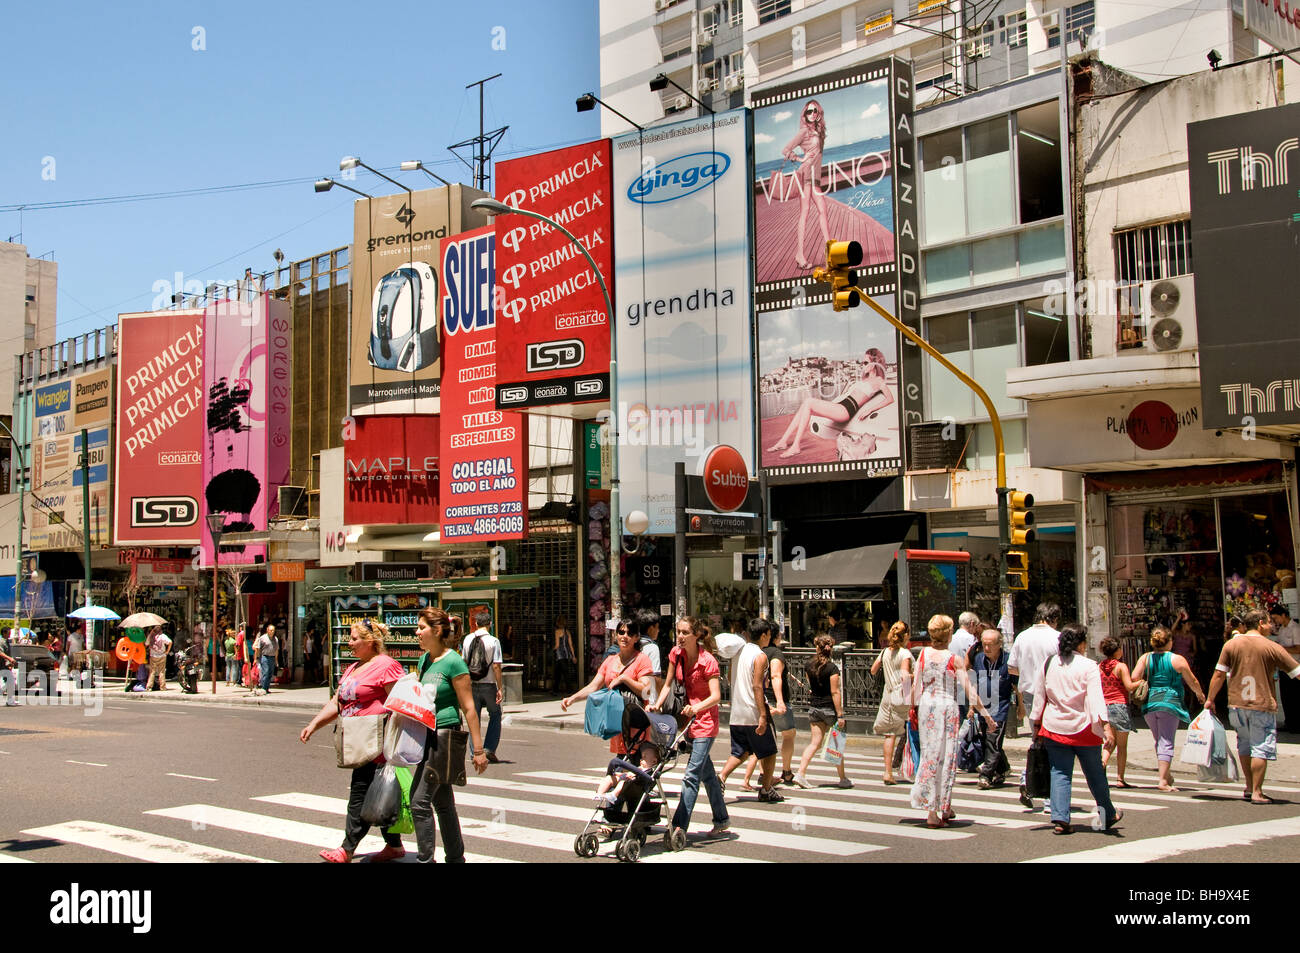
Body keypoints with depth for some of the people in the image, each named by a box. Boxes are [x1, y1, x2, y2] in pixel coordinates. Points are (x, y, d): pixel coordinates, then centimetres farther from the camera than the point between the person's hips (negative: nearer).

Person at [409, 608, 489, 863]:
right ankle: (456, 857, 22)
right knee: (443, 802, 14)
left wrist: (478, 749, -13)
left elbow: (468, 708, -13)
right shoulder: (424, 660, 12)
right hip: (427, 736, 9)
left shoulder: (453, 662, -12)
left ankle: (424, 859, -3)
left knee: (419, 800, -10)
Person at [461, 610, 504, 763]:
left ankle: (475, 752, 8)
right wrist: (500, 688, -8)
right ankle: (490, 749, 4)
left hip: (472, 685, 3)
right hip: (488, 684, -3)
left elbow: (464, 662, 7)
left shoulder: (468, 639, 1)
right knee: (495, 716, 13)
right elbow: (496, 666, -12)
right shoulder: (493, 641, -10)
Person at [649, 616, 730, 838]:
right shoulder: (676, 654, 1)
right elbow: (668, 684, 7)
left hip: (705, 721, -7)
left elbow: (716, 696, -23)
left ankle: (679, 826, -12)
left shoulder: (707, 660, -18)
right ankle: (722, 819, 29)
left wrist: (696, 708, -39)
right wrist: (657, 705, -8)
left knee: (692, 775, -11)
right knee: (707, 773, 16)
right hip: (688, 718, 7)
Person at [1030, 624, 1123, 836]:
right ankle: (1108, 815, 30)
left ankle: (1060, 819, -8)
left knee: (1059, 773, 3)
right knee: (1095, 774, 13)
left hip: (1053, 727, 3)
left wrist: (1036, 724, 17)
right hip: (1083, 730, -3)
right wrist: (1106, 726, -23)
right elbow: (1096, 698, -19)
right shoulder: (1088, 666, -9)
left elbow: (1040, 695, 9)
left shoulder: (1049, 663, 3)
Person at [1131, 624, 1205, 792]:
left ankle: (1166, 776, 27)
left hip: (1149, 704, 4)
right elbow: (1192, 681, 5)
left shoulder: (1145, 658, 3)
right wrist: (1200, 694, 25)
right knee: (1166, 742, -4)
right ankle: (1163, 780, -13)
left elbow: (1134, 678, -6)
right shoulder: (1177, 659, -4)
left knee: (1159, 741, 19)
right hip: (1170, 703, -4)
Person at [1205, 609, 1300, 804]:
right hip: (1263, 704, -4)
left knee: (1244, 745, 18)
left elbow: (1219, 674, 2)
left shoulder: (1231, 644, 2)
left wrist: (1210, 700, 10)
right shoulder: (1272, 648, -5)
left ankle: (1249, 787, 25)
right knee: (1261, 748, 1)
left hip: (1236, 704, 4)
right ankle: (1257, 793, -1)